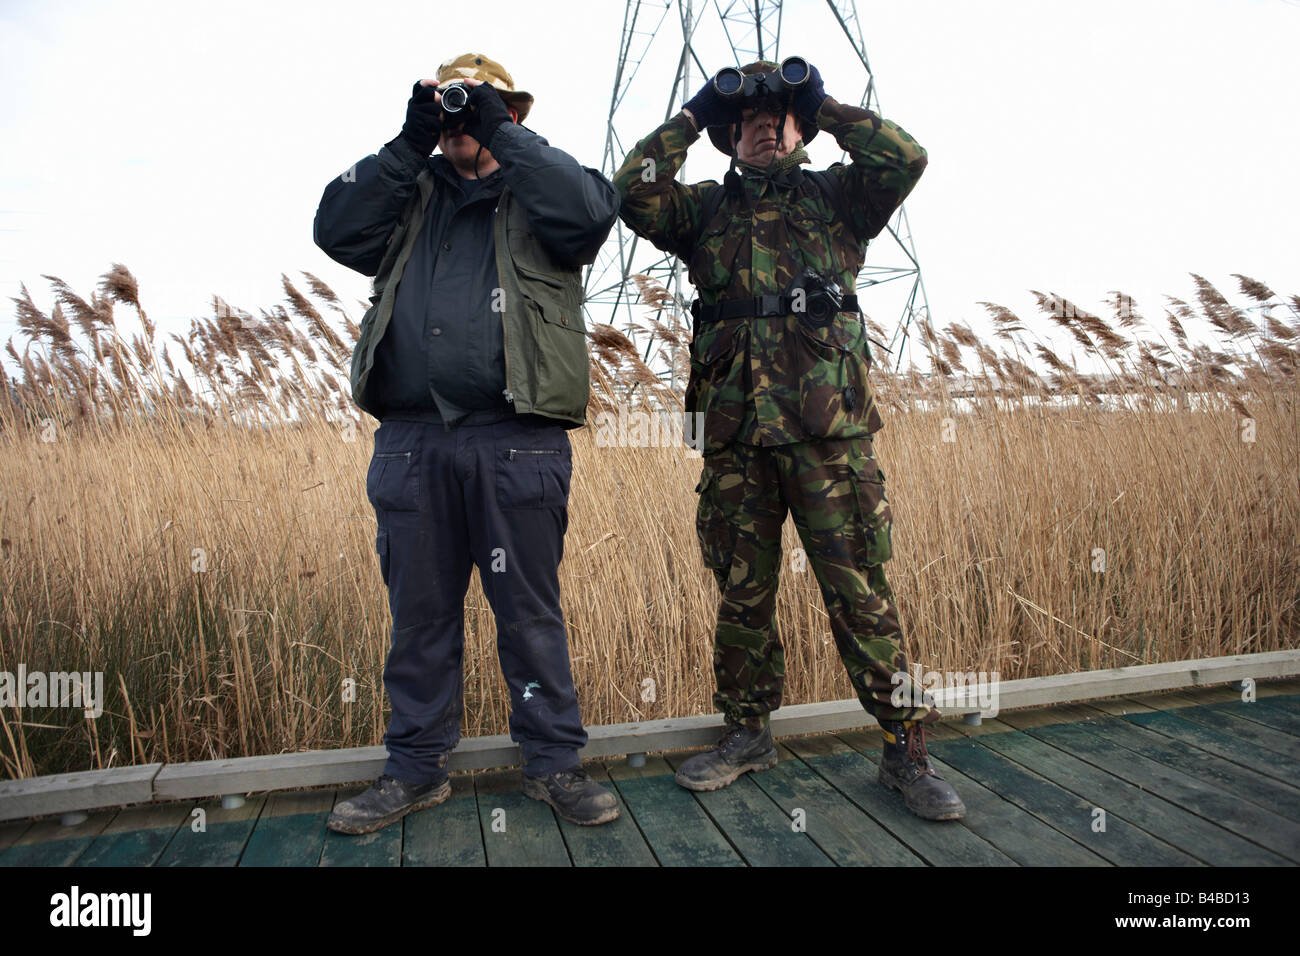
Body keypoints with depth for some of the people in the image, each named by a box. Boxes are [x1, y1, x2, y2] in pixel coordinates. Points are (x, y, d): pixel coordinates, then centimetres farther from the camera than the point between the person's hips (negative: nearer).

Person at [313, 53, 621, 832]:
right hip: (411, 439, 4)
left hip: (517, 442, -3)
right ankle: (418, 768, 27)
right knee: (420, 612, 11)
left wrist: (502, 135, -3)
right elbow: (337, 229, 7)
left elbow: (590, 210, -10)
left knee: (531, 611, 5)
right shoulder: (412, 194, 21)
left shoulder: (537, 191, 11)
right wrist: (409, 145, 3)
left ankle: (554, 762, 20)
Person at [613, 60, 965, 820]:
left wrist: (825, 107, 10)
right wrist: (691, 118, 12)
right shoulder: (707, 209, 18)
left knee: (861, 592, -2)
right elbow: (634, 191, 3)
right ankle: (748, 733, 25)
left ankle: (906, 748, 11)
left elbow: (906, 159, -1)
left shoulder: (835, 199, 15)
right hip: (736, 431, 2)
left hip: (830, 429, -2)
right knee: (743, 592, 9)